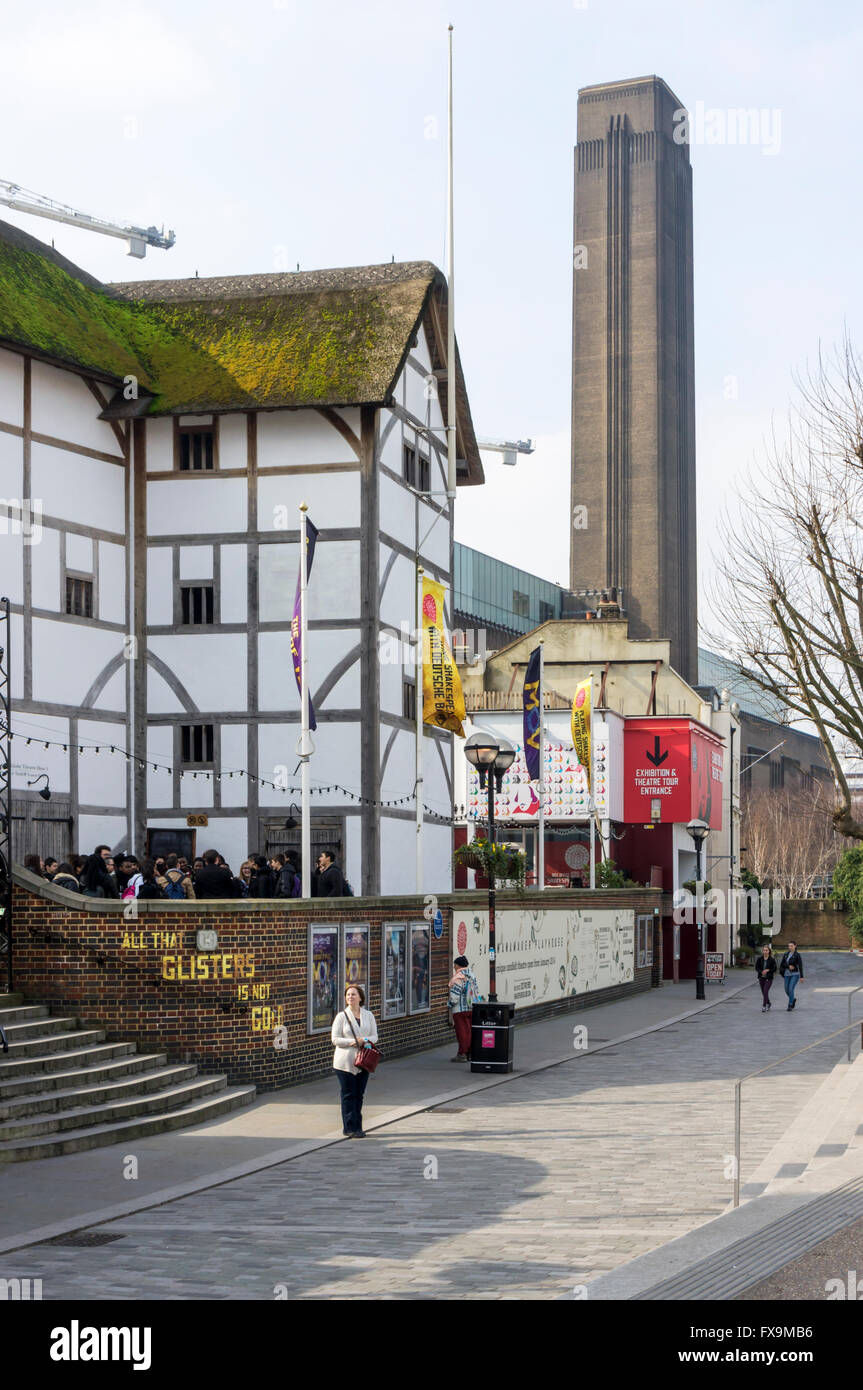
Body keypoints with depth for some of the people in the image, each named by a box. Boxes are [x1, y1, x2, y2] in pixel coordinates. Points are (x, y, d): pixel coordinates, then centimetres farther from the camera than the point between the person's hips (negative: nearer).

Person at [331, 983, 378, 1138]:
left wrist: (364, 1040, -14)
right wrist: (353, 1041, -17)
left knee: (359, 1095, 8)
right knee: (348, 1095, -3)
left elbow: (374, 1036, 8)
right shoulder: (341, 1016, -1)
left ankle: (357, 1127, 15)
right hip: (345, 1062, -3)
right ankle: (350, 1128, 0)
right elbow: (335, 1039, -5)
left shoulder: (368, 1015, 9)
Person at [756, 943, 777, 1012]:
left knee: (765, 991, -15)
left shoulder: (772, 959, -7)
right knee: (763, 992, 13)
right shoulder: (760, 959, 0)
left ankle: (764, 1006, -13)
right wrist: (761, 972, -15)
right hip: (761, 978, 4)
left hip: (769, 978, -4)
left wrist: (768, 970, -18)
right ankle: (768, 1004, 36)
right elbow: (756, 967, 2)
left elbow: (774, 969, -4)